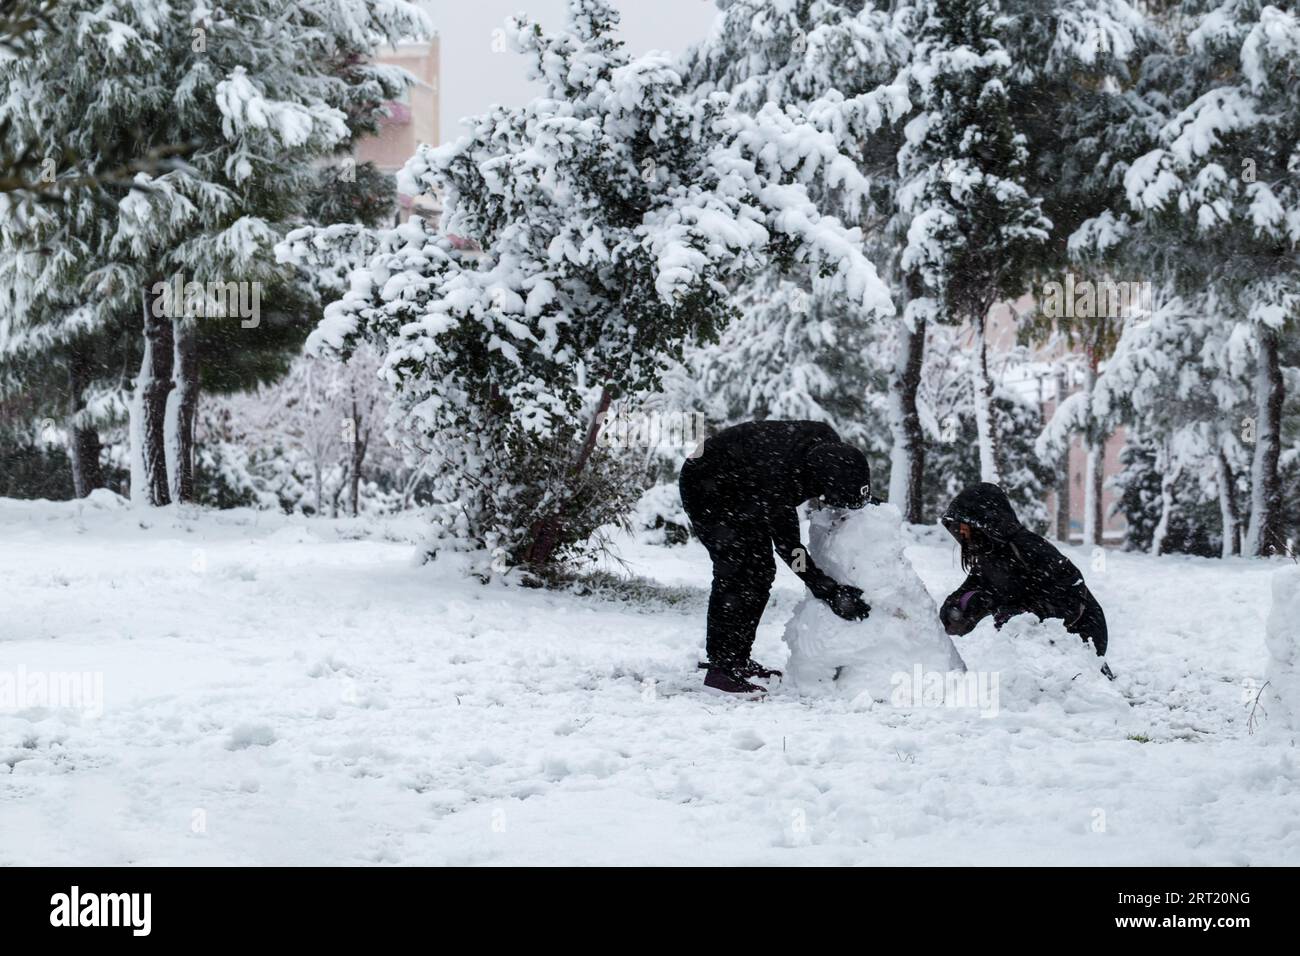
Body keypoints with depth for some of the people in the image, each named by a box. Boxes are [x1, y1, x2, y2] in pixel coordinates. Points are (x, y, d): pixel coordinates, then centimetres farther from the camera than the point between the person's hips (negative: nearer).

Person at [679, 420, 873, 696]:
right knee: (738, 572, -18)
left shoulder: (829, 443, -21)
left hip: (740, 492, 9)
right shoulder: (777, 477, -42)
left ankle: (737, 659, 16)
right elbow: (788, 545, -31)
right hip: (706, 487, -9)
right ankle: (720, 667, -16)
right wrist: (830, 592, -30)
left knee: (761, 571, 7)